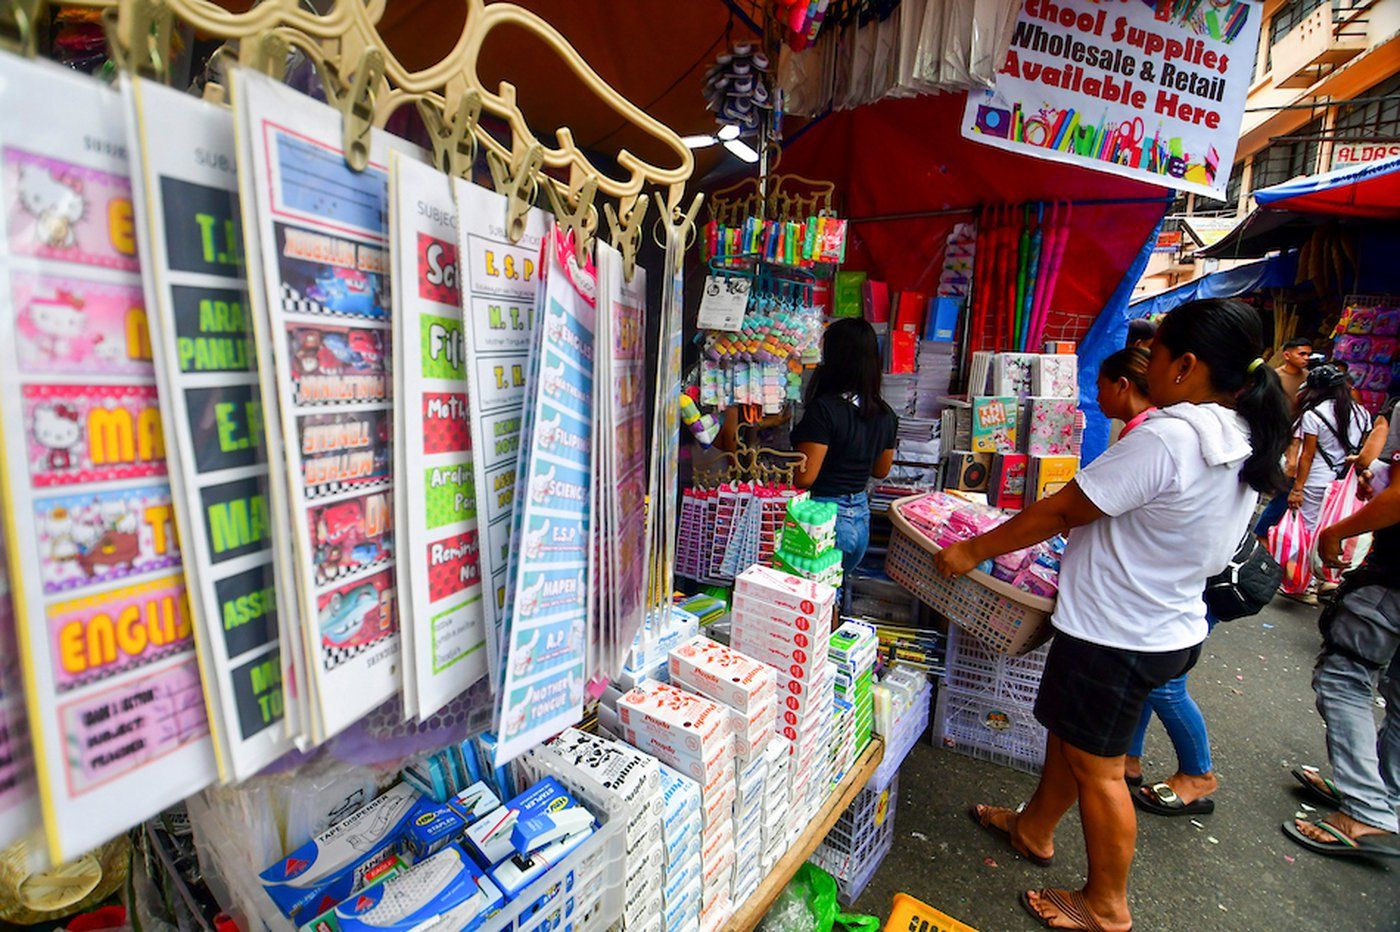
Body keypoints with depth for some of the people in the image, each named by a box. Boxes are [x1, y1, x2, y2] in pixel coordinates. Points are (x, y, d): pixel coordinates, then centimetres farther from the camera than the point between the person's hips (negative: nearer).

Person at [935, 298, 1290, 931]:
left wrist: (973, 551, -11)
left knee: (1097, 767, 11)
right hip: (1172, 623, 9)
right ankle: (1034, 828, 46)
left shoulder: (1163, 439, -27)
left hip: (1118, 634, -9)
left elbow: (1058, 511, -22)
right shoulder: (1245, 445, 3)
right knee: (1068, 731, 24)